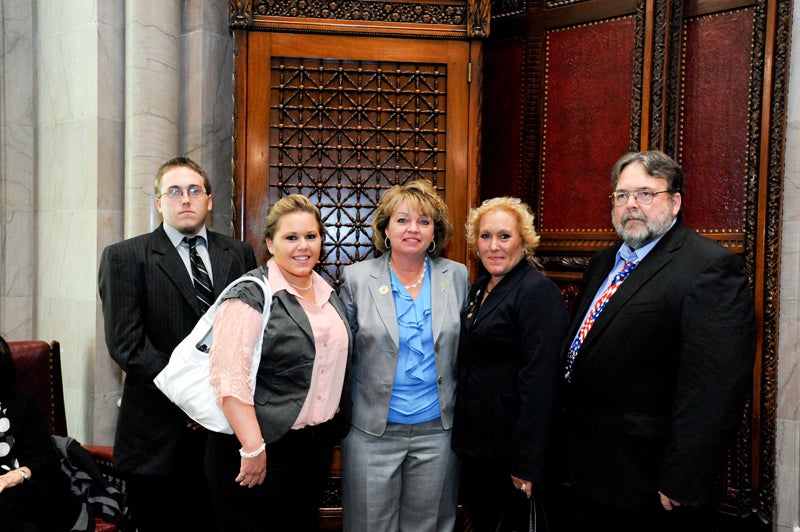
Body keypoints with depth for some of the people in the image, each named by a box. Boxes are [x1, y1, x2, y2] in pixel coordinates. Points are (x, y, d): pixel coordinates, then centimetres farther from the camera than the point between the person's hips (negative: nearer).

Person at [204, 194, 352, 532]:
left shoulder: (328, 295, 9)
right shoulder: (251, 295, -13)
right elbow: (229, 379, -20)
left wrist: (336, 428, 13)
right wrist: (253, 449, -23)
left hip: (318, 446, 7)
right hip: (264, 449, -7)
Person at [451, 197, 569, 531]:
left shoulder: (538, 291, -17)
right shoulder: (480, 288, 9)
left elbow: (539, 381, -22)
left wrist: (527, 462, -23)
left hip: (510, 449, -8)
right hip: (475, 441, 8)